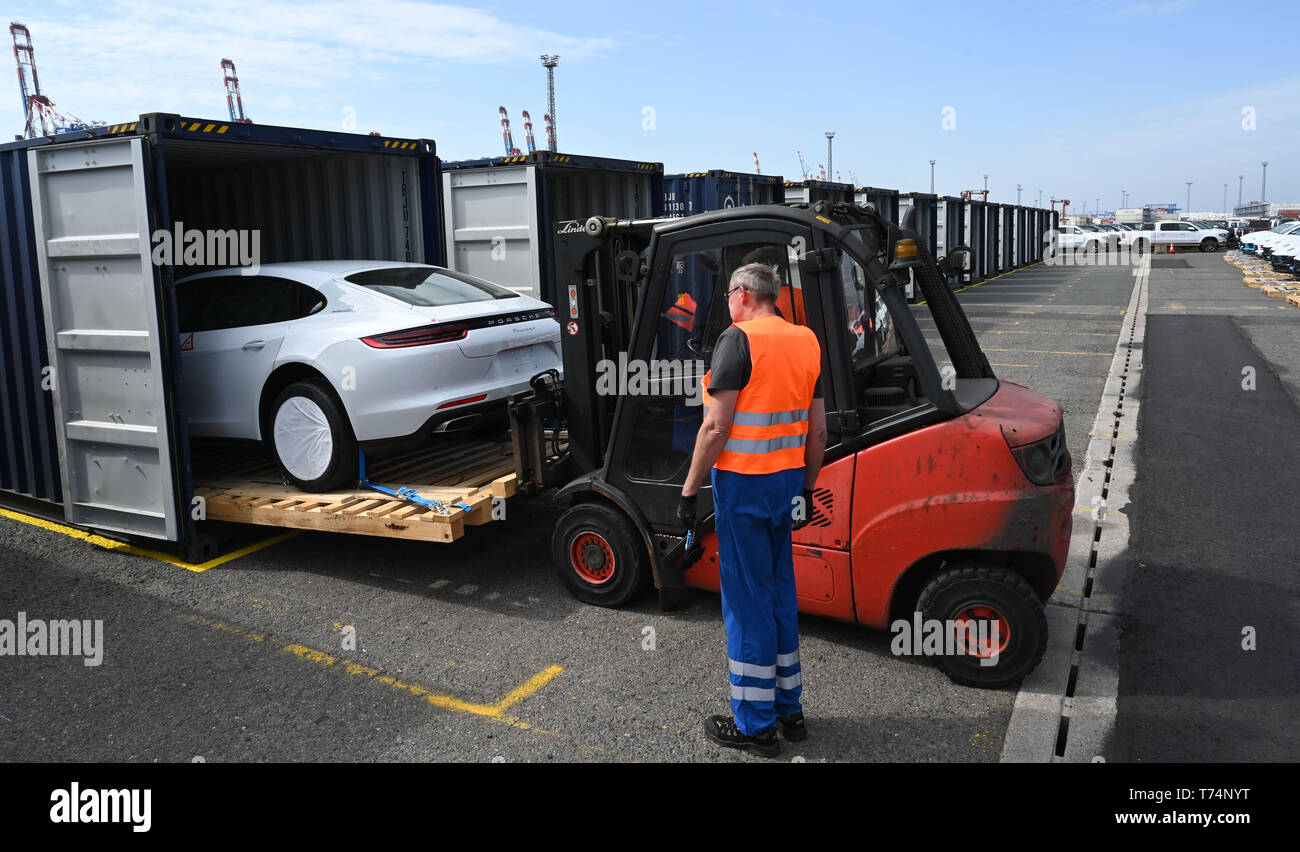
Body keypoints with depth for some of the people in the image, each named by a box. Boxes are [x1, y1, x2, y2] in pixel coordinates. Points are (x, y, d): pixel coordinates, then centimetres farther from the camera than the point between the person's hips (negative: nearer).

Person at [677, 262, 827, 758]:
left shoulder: (738, 339, -12)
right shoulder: (807, 341, 10)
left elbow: (716, 426, -17)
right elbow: (818, 429, 12)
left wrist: (690, 489, -10)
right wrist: (807, 488, 20)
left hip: (744, 483, -7)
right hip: (787, 482, 7)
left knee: (746, 600, 1)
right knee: (781, 593, 16)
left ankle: (754, 725, 11)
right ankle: (789, 709, 27)